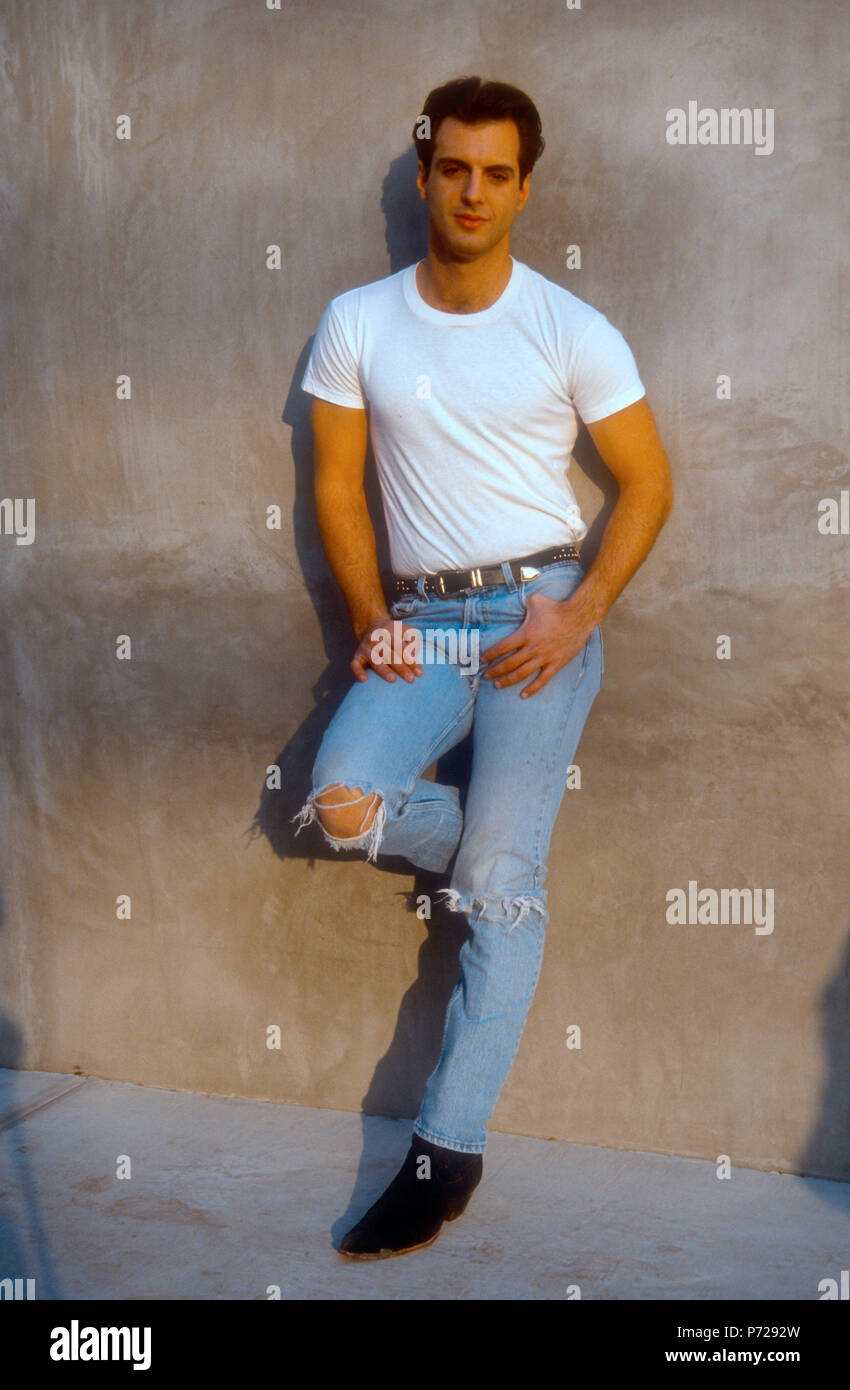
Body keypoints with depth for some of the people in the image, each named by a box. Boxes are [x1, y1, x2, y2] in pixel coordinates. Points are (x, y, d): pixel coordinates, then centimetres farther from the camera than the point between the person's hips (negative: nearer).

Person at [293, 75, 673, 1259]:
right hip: (422, 620, 3)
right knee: (339, 800, -23)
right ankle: (514, 842, 9)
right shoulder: (357, 323, 5)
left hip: (541, 612, -3)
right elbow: (337, 485, 8)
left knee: (500, 882, -10)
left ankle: (448, 1154, 0)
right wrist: (370, 617, -4)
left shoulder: (572, 331, -1)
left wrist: (579, 615, -10)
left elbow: (648, 483, 2)